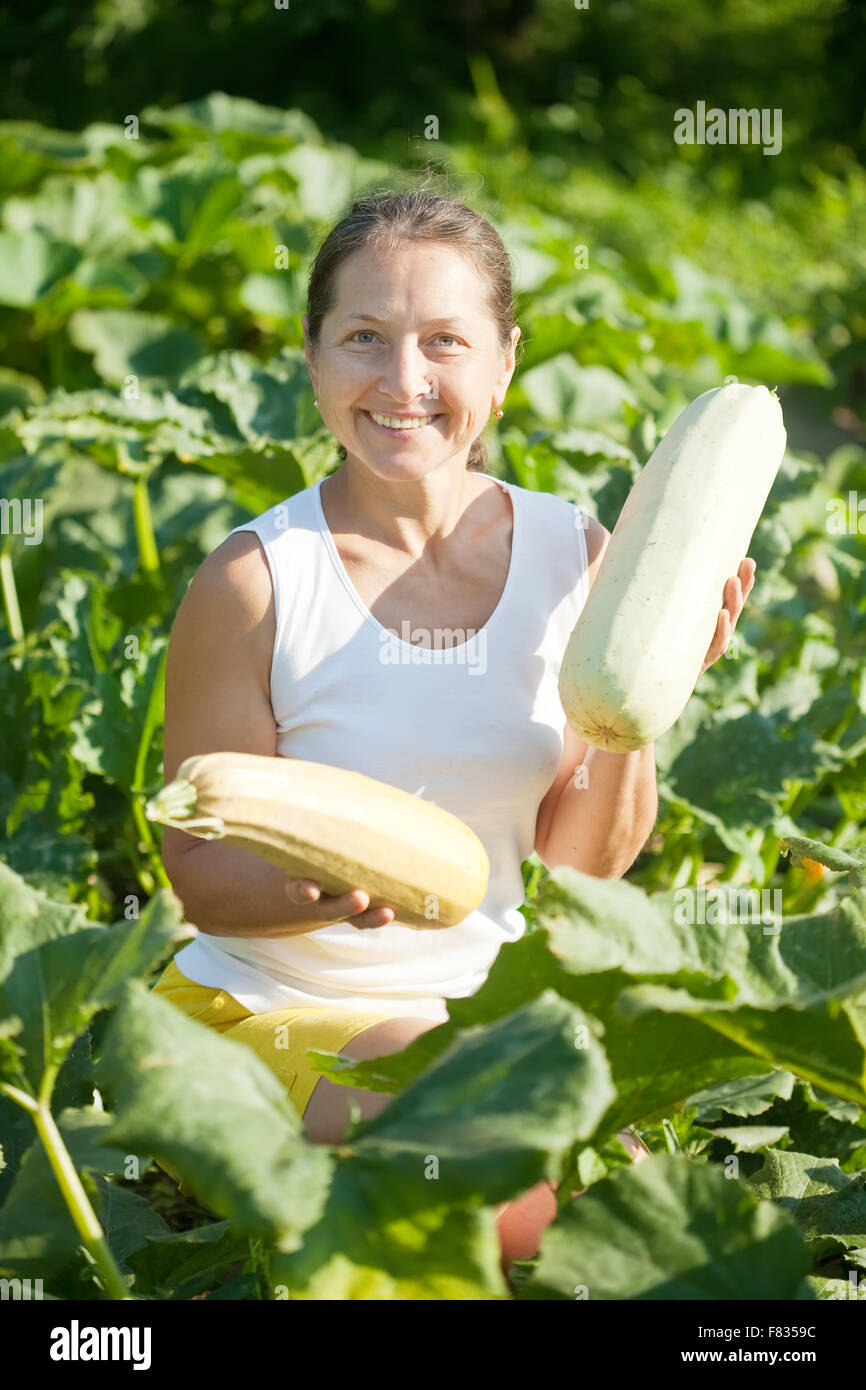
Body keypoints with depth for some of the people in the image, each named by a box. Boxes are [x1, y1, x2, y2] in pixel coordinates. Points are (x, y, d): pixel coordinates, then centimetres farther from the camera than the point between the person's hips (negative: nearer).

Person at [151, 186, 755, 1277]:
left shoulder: (574, 557, -3)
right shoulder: (255, 581, -14)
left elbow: (583, 865, 1)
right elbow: (202, 871, -8)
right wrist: (328, 887, -28)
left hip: (486, 1006, 5)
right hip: (273, 1012, -4)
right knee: (518, 1209, -26)